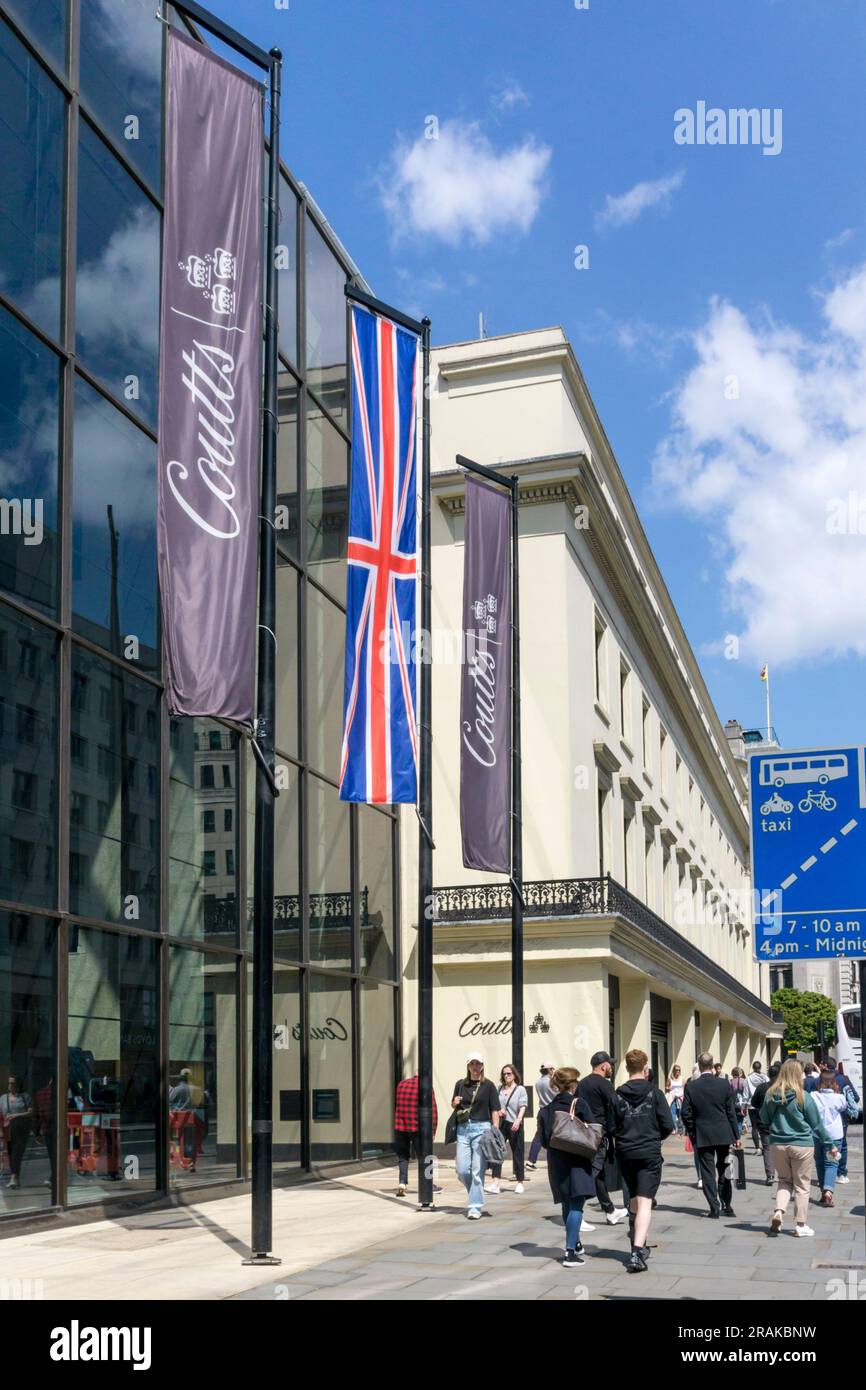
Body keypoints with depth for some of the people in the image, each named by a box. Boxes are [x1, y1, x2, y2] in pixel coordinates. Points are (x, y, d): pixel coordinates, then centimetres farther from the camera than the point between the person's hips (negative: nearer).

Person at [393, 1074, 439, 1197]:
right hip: (417, 1128, -3)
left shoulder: (402, 1084, 10)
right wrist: (432, 1131, -2)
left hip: (399, 1127, 3)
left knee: (402, 1157, 12)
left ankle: (402, 1183, -2)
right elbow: (433, 1111, -7)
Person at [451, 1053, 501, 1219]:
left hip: (481, 1128, -4)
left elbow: (495, 1110, 0)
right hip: (463, 1129, 4)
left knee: (477, 1170, -6)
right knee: (462, 1170, 1)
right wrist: (454, 1103, -1)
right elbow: (454, 1105, 23)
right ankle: (476, 1194, 28)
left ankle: (475, 1207, 0)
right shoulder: (460, 1084, 10)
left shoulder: (488, 1086, 0)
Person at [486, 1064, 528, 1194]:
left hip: (514, 1125, -3)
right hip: (501, 1124, 3)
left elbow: (523, 1107, -7)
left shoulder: (520, 1089, 2)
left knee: (517, 1153, 5)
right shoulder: (500, 1089, 13)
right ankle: (495, 1182, -13)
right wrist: (498, 1111, -3)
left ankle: (519, 1182, 17)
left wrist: (518, 1120, -22)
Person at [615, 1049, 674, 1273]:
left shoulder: (618, 1094, -2)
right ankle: (637, 1251, -23)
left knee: (633, 1202, 20)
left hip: (625, 1153, 3)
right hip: (649, 1154, -3)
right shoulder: (654, 1092, -5)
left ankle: (639, 1245, 34)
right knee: (645, 1202, -8)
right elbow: (668, 1125, -6)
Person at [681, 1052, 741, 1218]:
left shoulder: (691, 1087, -7)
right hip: (723, 1134, 1)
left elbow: (686, 1114, -6)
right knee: (724, 1170, 15)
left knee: (708, 1173, 5)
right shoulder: (724, 1084, -6)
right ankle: (726, 1205, 19)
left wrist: (692, 1134, 8)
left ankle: (714, 1208, 2)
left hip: (702, 1136, -1)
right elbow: (731, 1111, -3)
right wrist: (736, 1136, 4)